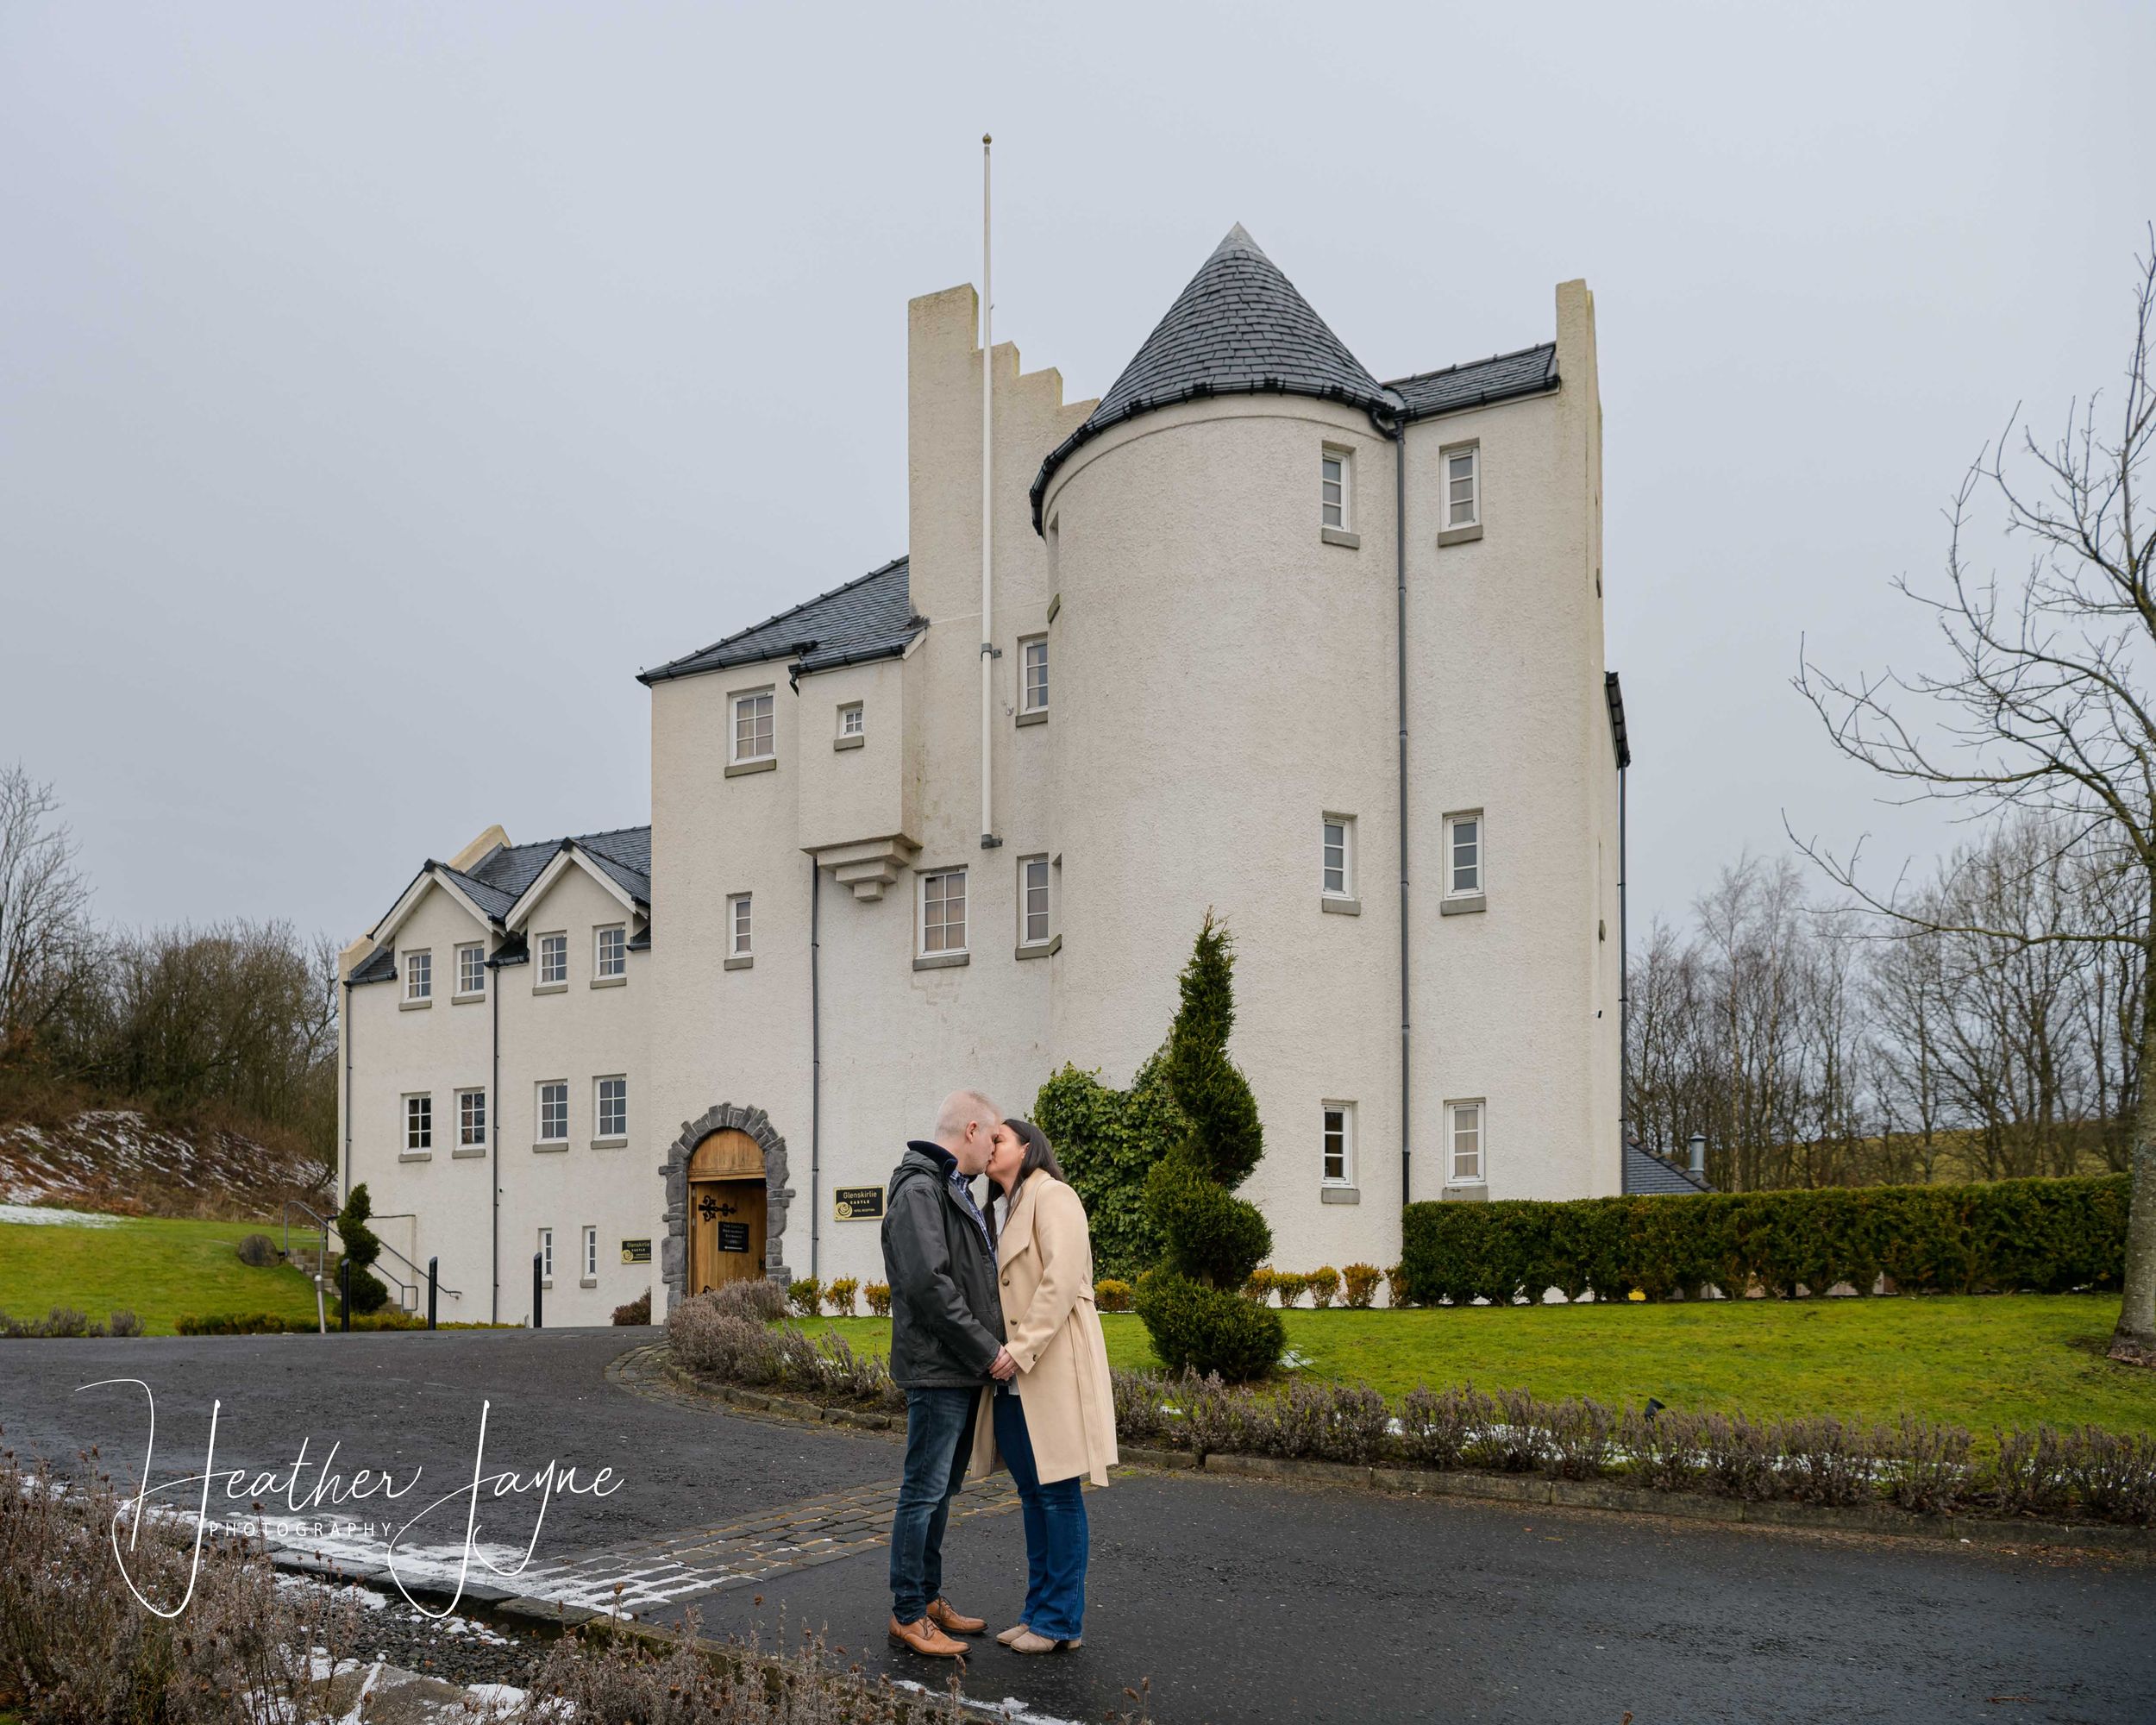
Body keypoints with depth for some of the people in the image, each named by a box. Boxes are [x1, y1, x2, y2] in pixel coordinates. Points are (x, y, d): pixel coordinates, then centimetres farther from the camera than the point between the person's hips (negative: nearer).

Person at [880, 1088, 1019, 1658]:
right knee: (924, 1491, -4)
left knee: (941, 1489, 16)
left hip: (963, 1372, 10)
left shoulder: (955, 1191, 19)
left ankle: (930, 1599, 25)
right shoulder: (919, 1191, -14)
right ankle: (907, 1614, 2)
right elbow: (930, 1283, -23)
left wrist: (990, 1347, 13)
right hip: (936, 1369, -10)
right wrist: (987, 1350, -19)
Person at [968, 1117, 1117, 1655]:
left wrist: (1020, 1351, -20)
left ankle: (1062, 1622, 4)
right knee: (1031, 1493, 12)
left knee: (1058, 1493, -2)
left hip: (1051, 1368, -9)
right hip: (1012, 1379, 9)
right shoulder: (1000, 1212, 20)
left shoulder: (1052, 1197, -8)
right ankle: (1039, 1610, 20)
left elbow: (1061, 1283, -18)